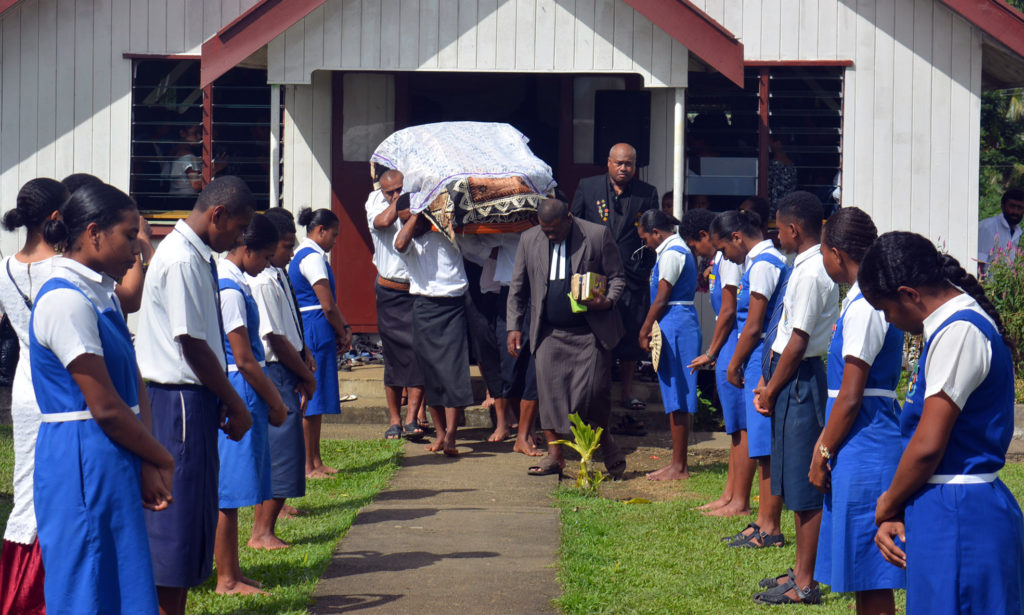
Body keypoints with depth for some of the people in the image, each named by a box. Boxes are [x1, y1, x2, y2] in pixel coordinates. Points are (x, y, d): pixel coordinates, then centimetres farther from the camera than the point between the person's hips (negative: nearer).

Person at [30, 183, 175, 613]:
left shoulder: (102, 296, 14)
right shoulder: (65, 300, -17)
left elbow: (134, 385, 10)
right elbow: (105, 408, -18)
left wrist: (148, 465, -4)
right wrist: (162, 459, -5)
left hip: (114, 462, 10)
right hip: (83, 462, -10)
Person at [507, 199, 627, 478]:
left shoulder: (598, 235, -4)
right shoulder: (529, 240, 6)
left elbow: (617, 276, 3)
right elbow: (518, 288, 12)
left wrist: (609, 301, -16)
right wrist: (514, 326, 6)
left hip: (589, 331, -3)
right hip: (549, 333, 3)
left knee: (592, 390, -7)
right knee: (549, 390, -4)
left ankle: (606, 442, 19)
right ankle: (554, 455, 3)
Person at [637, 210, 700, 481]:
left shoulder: (671, 254, -13)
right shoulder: (680, 250, 17)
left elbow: (661, 299, -15)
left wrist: (645, 331, -7)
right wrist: (651, 329, 16)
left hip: (674, 325, -10)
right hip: (684, 323, 10)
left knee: (677, 397, -6)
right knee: (678, 396, 12)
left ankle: (679, 466, -3)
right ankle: (679, 463, 16)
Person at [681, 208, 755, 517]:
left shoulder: (728, 258, -14)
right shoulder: (721, 258, 17)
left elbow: (729, 310, -16)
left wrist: (711, 353, -9)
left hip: (735, 350, -11)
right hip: (731, 352, 11)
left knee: (741, 424, -6)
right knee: (736, 424, 14)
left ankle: (740, 502, -3)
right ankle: (730, 494, 21)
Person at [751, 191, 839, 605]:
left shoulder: (810, 273, -19)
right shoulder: (812, 267, 12)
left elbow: (798, 342, -20)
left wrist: (771, 391, -11)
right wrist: (768, 381, 15)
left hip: (799, 380, -10)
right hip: (792, 374, 10)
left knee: (804, 482, -4)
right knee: (796, 481, 16)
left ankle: (805, 584, 1)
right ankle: (801, 572, 26)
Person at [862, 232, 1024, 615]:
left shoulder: (959, 332, -16)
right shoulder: (955, 326, 15)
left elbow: (928, 446, -18)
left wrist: (887, 507, -2)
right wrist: (896, 516, 9)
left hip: (957, 520, -10)